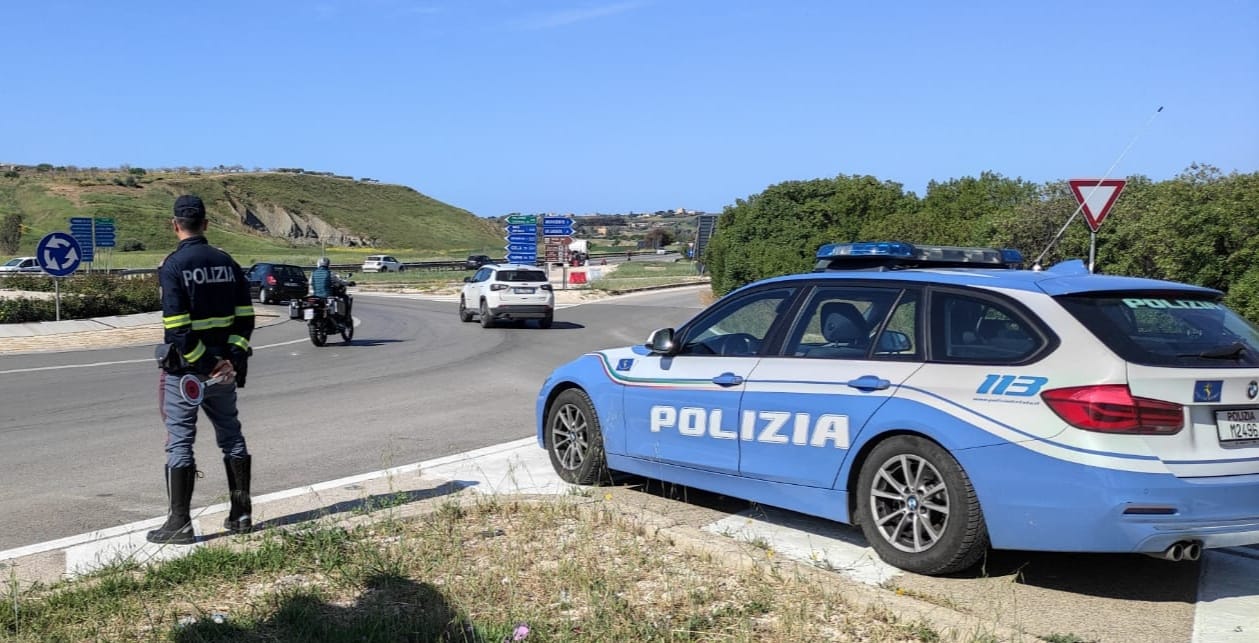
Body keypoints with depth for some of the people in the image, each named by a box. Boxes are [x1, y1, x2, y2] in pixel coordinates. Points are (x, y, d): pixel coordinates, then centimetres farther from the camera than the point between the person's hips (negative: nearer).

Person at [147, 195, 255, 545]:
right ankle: (241, 513, 20)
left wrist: (202, 362, -14)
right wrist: (232, 357, -4)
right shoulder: (226, 262, 6)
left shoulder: (173, 265, -12)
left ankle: (180, 523, 3)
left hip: (185, 370, -5)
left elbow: (177, 327, -19)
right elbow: (245, 315, 2)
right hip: (225, 367, 5)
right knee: (231, 437, 14)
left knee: (180, 442, 1)